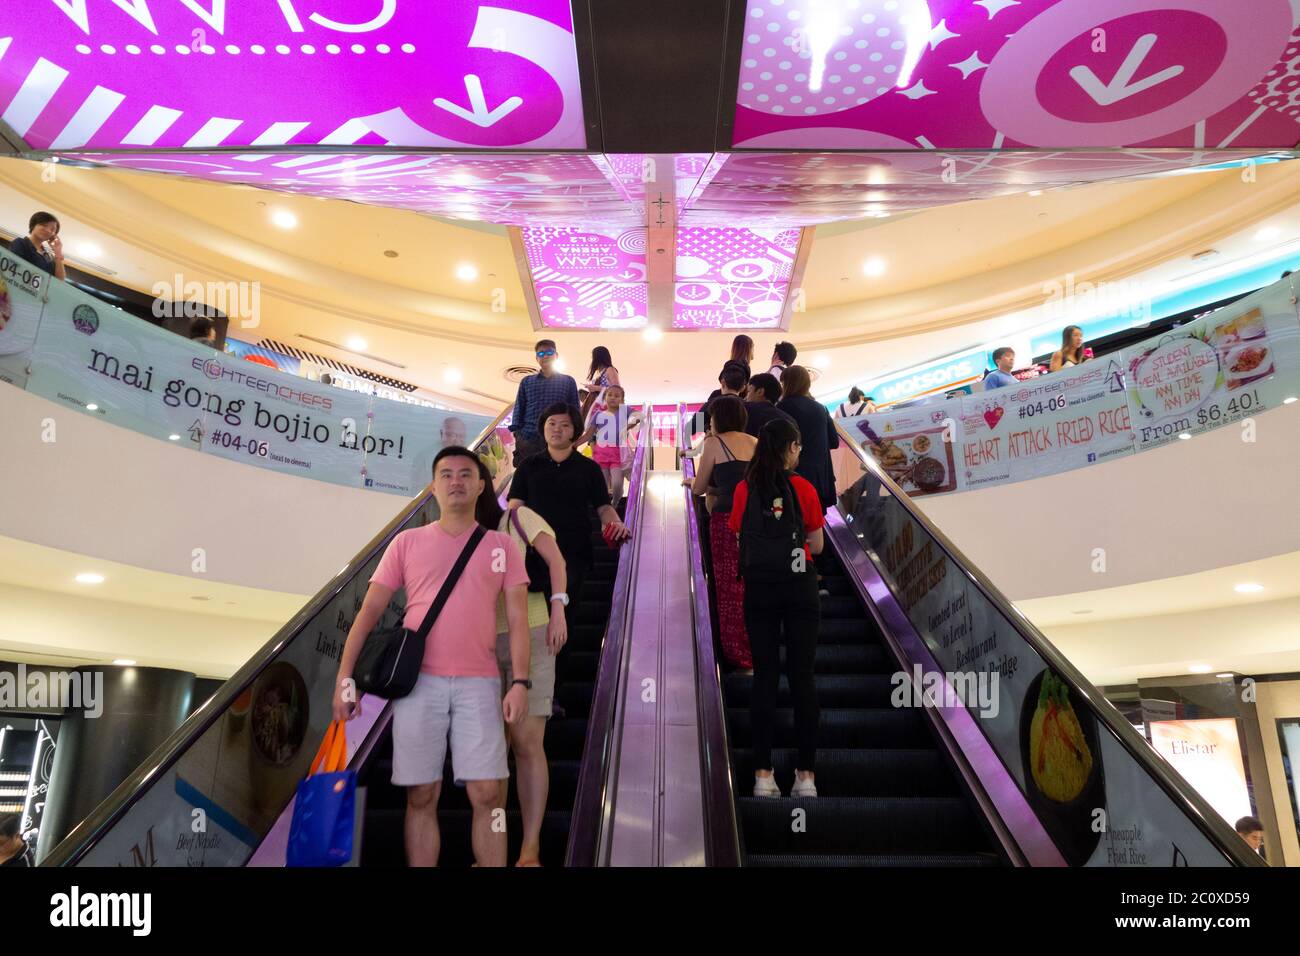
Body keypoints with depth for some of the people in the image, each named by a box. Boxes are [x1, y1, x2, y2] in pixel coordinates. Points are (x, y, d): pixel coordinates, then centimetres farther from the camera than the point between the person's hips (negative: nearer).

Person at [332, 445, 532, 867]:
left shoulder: (500, 545, 8)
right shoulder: (407, 542, 8)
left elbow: (517, 618, 4)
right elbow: (370, 610, 6)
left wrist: (519, 682, -6)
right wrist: (344, 675, -2)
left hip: (478, 683, 0)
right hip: (419, 681, 0)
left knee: (486, 795, -1)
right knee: (421, 797, 6)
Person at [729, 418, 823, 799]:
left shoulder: (745, 489, 0)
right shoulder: (803, 489, -5)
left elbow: (740, 542, 4)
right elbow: (817, 546, 2)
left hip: (759, 588, 2)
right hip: (799, 588, -1)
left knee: (764, 678, 6)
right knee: (802, 678, 4)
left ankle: (763, 774, 9)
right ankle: (806, 775, 9)